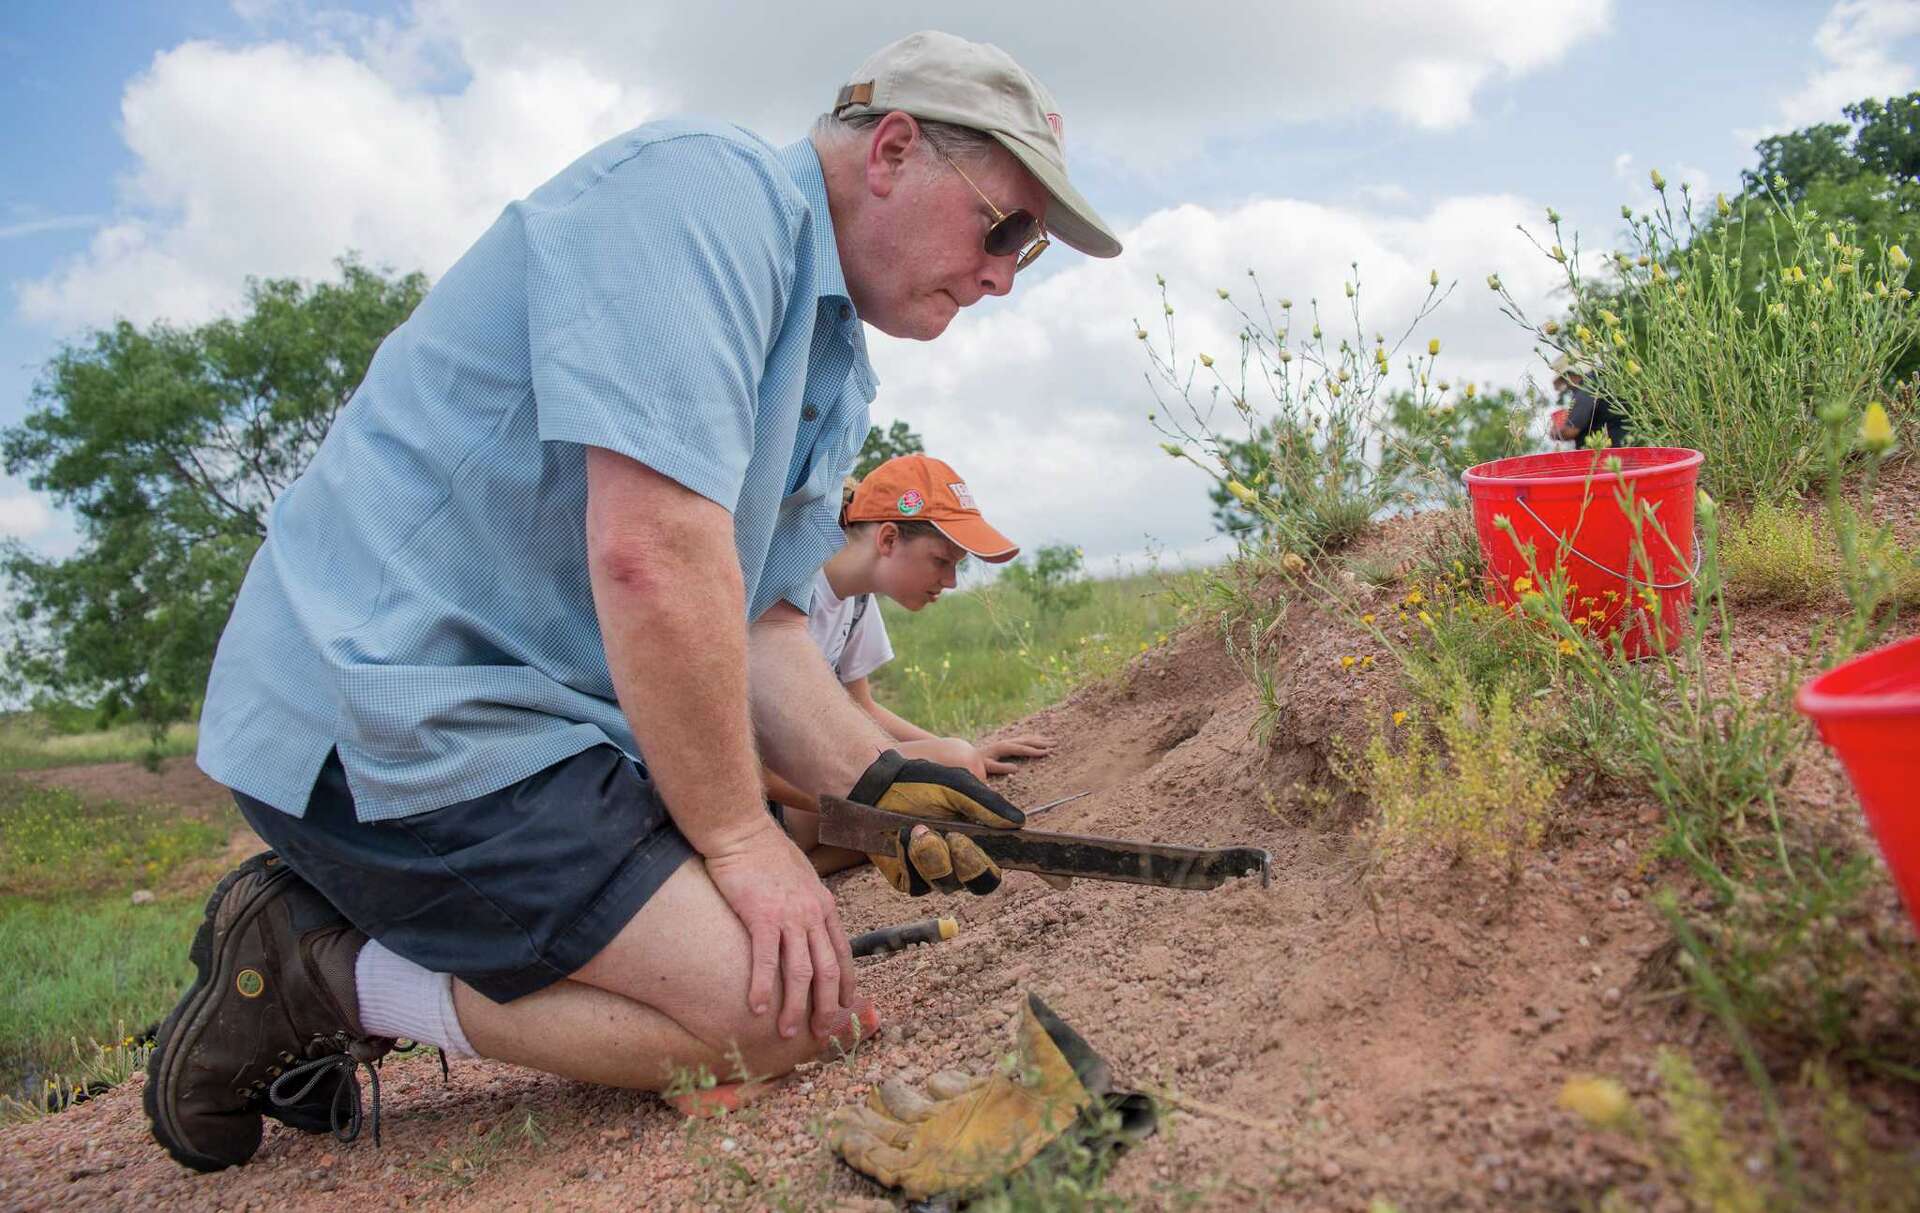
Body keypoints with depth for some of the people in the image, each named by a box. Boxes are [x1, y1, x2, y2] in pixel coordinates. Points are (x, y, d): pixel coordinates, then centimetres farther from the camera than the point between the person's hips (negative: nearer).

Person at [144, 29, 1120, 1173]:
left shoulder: (834, 371, 15)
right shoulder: (701, 188, -16)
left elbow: (757, 618, 13)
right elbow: (653, 556, -25)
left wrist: (870, 777, -3)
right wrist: (738, 834, -15)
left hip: (547, 713, 10)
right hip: (392, 711, -10)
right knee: (788, 1004, -16)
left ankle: (336, 918, 13)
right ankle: (318, 973, -2)